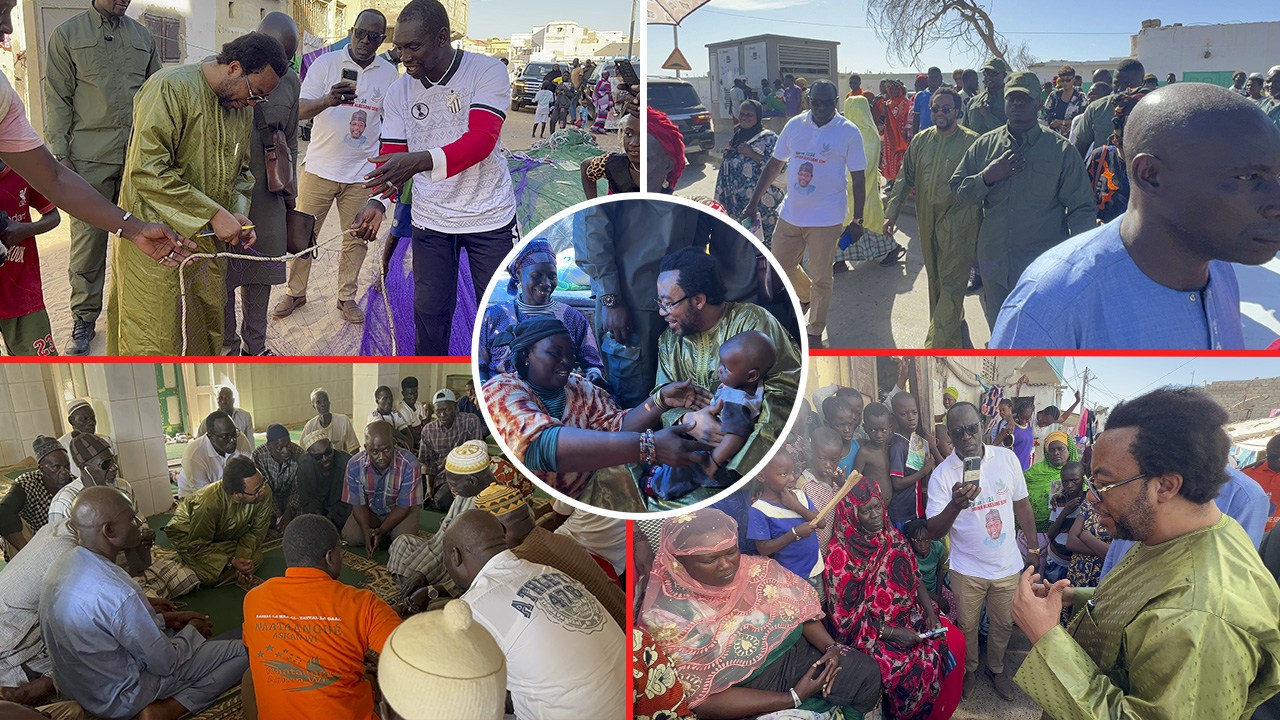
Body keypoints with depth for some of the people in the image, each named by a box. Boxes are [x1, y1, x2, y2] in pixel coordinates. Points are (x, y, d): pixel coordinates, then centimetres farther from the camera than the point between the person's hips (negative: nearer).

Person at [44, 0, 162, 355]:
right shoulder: (67, 34, 6)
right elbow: (57, 98, 2)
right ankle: (84, 319, 10)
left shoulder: (143, 36, 15)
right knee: (88, 240, -1)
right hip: (90, 156, -3)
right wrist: (60, 154, -6)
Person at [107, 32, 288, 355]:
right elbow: (147, 172, -22)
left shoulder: (243, 107, 10)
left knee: (210, 337, 12)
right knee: (155, 344, -2)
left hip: (209, 241, 7)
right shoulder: (172, 88, -15)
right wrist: (214, 214, -22)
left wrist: (238, 212, -1)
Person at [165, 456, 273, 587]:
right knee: (209, 576, -24)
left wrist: (244, 557, -27)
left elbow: (257, 531, -11)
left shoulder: (265, 492, -29)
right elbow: (197, 548, -28)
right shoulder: (209, 505, -42)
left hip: (228, 534, 4)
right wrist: (230, 563, -36)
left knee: (255, 559, -17)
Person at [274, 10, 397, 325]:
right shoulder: (325, 64, -3)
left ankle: (347, 297, 24)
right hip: (320, 168, -2)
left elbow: (391, 122, 16)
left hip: (362, 173, 2)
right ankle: (295, 293, 21)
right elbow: (300, 110, -12)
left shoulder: (389, 73, 5)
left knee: (356, 239, 8)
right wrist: (328, 101, -33)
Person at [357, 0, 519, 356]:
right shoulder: (399, 92, 2)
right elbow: (391, 158, 2)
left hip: (490, 217, -3)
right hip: (430, 220, 3)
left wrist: (420, 161, -40)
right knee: (429, 311, 5)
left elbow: (481, 139, -26)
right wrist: (379, 201, -20)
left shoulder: (487, 72, -13)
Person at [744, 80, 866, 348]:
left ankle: (815, 332, 23)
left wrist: (857, 220, -5)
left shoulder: (849, 132, -6)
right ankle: (807, 295, 46)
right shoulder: (794, 125, 3)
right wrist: (754, 202, 8)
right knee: (781, 265, 16)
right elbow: (774, 164, 10)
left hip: (826, 218, -4)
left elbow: (858, 179, -3)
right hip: (790, 213, 4)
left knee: (821, 279, 5)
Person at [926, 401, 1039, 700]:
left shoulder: (1007, 458, -7)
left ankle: (996, 668, 43)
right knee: (967, 625, 15)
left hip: (1008, 564, 2)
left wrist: (1033, 547, 12)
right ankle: (969, 669, 42)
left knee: (1003, 624, 18)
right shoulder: (942, 474, -15)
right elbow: (933, 532, -18)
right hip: (967, 569, -2)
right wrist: (955, 506, -37)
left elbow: (1021, 504, 7)